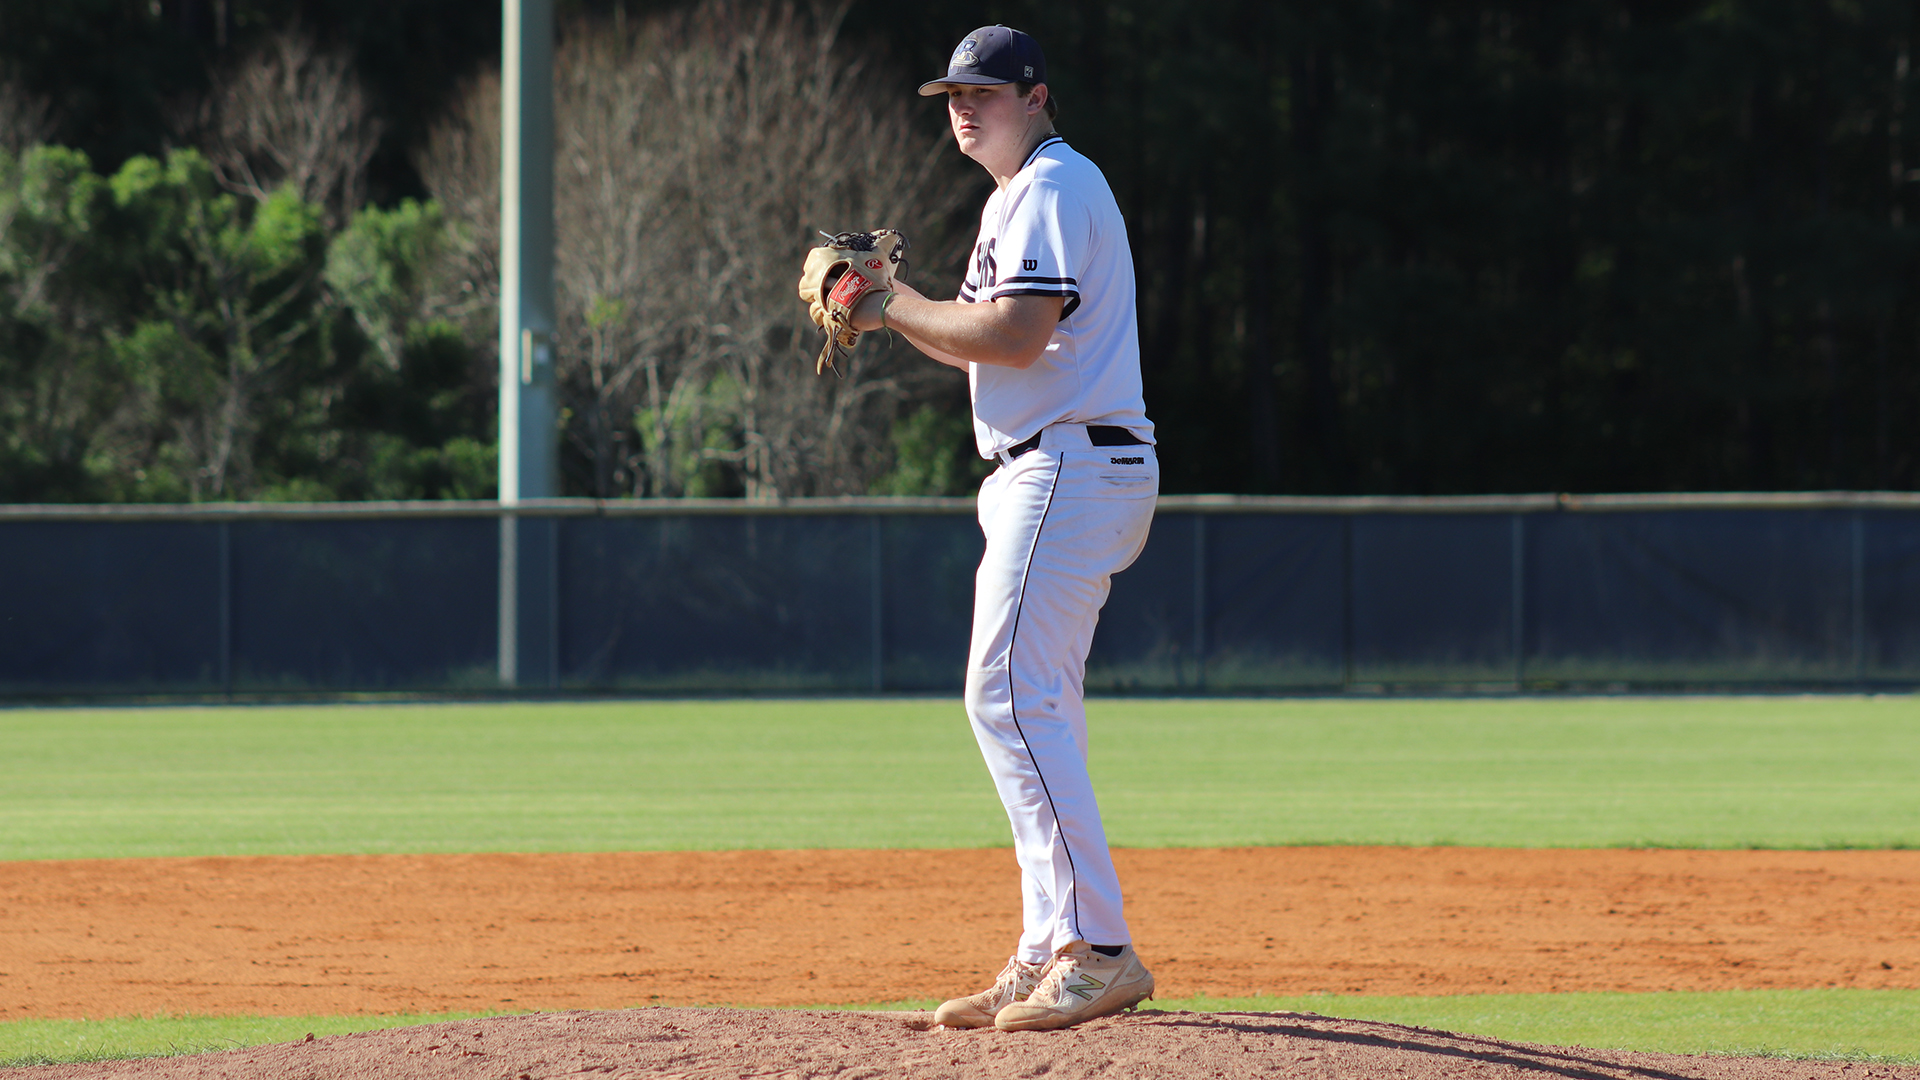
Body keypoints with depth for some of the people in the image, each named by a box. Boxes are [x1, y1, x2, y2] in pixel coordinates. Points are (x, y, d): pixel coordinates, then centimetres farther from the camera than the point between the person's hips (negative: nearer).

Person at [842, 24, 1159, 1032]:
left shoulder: (1053, 189, -11)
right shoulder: (1020, 196, 23)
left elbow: (1015, 336, -22)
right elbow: (984, 348, 26)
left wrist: (897, 306, -10)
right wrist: (891, 308, 10)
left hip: (1070, 467, -11)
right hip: (1062, 474, 11)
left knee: (1011, 695, -18)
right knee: (1035, 705, 12)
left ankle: (1098, 949, -23)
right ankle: (1052, 955, 13)